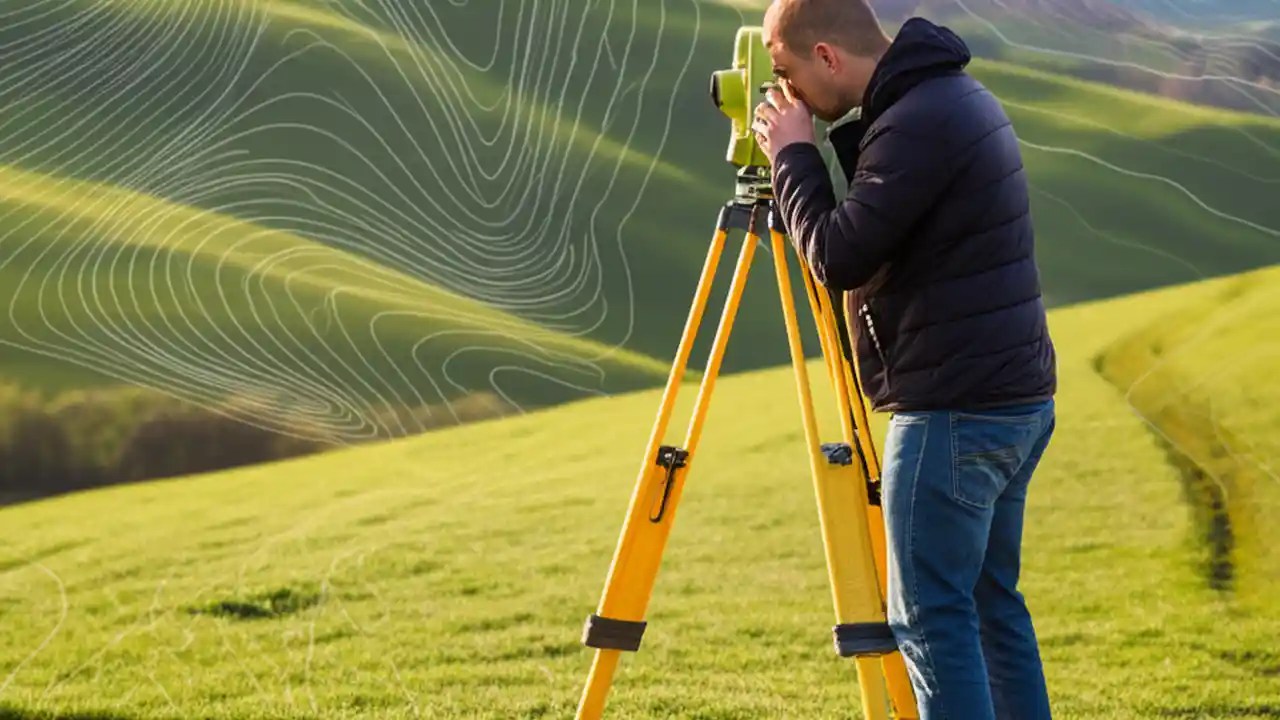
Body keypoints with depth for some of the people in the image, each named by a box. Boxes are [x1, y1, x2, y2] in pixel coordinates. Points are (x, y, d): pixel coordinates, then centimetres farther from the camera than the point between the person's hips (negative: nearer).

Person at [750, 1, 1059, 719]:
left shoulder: (916, 123, -18)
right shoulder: (960, 94, 13)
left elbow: (840, 258, -18)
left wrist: (794, 154, -5)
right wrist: (816, 149, 10)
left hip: (955, 411, -10)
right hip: (1017, 398, 10)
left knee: (930, 614, -5)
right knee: (989, 600, 15)